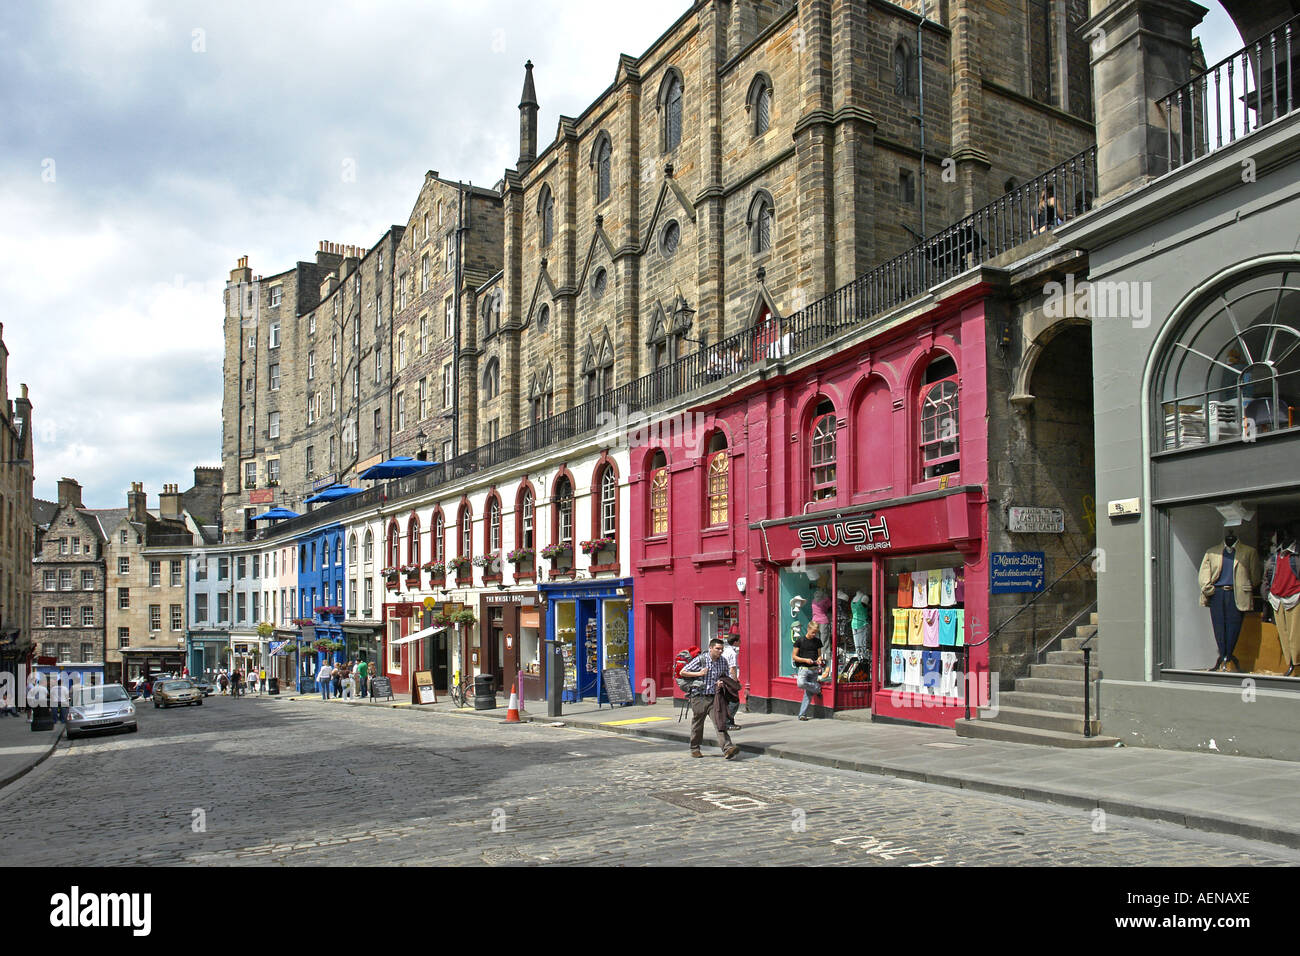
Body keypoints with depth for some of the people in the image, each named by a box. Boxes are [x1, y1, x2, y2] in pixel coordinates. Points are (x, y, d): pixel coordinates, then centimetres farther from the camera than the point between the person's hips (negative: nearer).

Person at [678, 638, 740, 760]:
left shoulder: (723, 661, 4)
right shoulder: (700, 660, -9)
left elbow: (725, 676, 21)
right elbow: (682, 672, -4)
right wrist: (699, 673, -14)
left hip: (714, 697, 3)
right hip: (699, 697, -3)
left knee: (720, 723, -10)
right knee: (697, 725, 9)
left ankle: (727, 749, -19)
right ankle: (695, 749, 25)